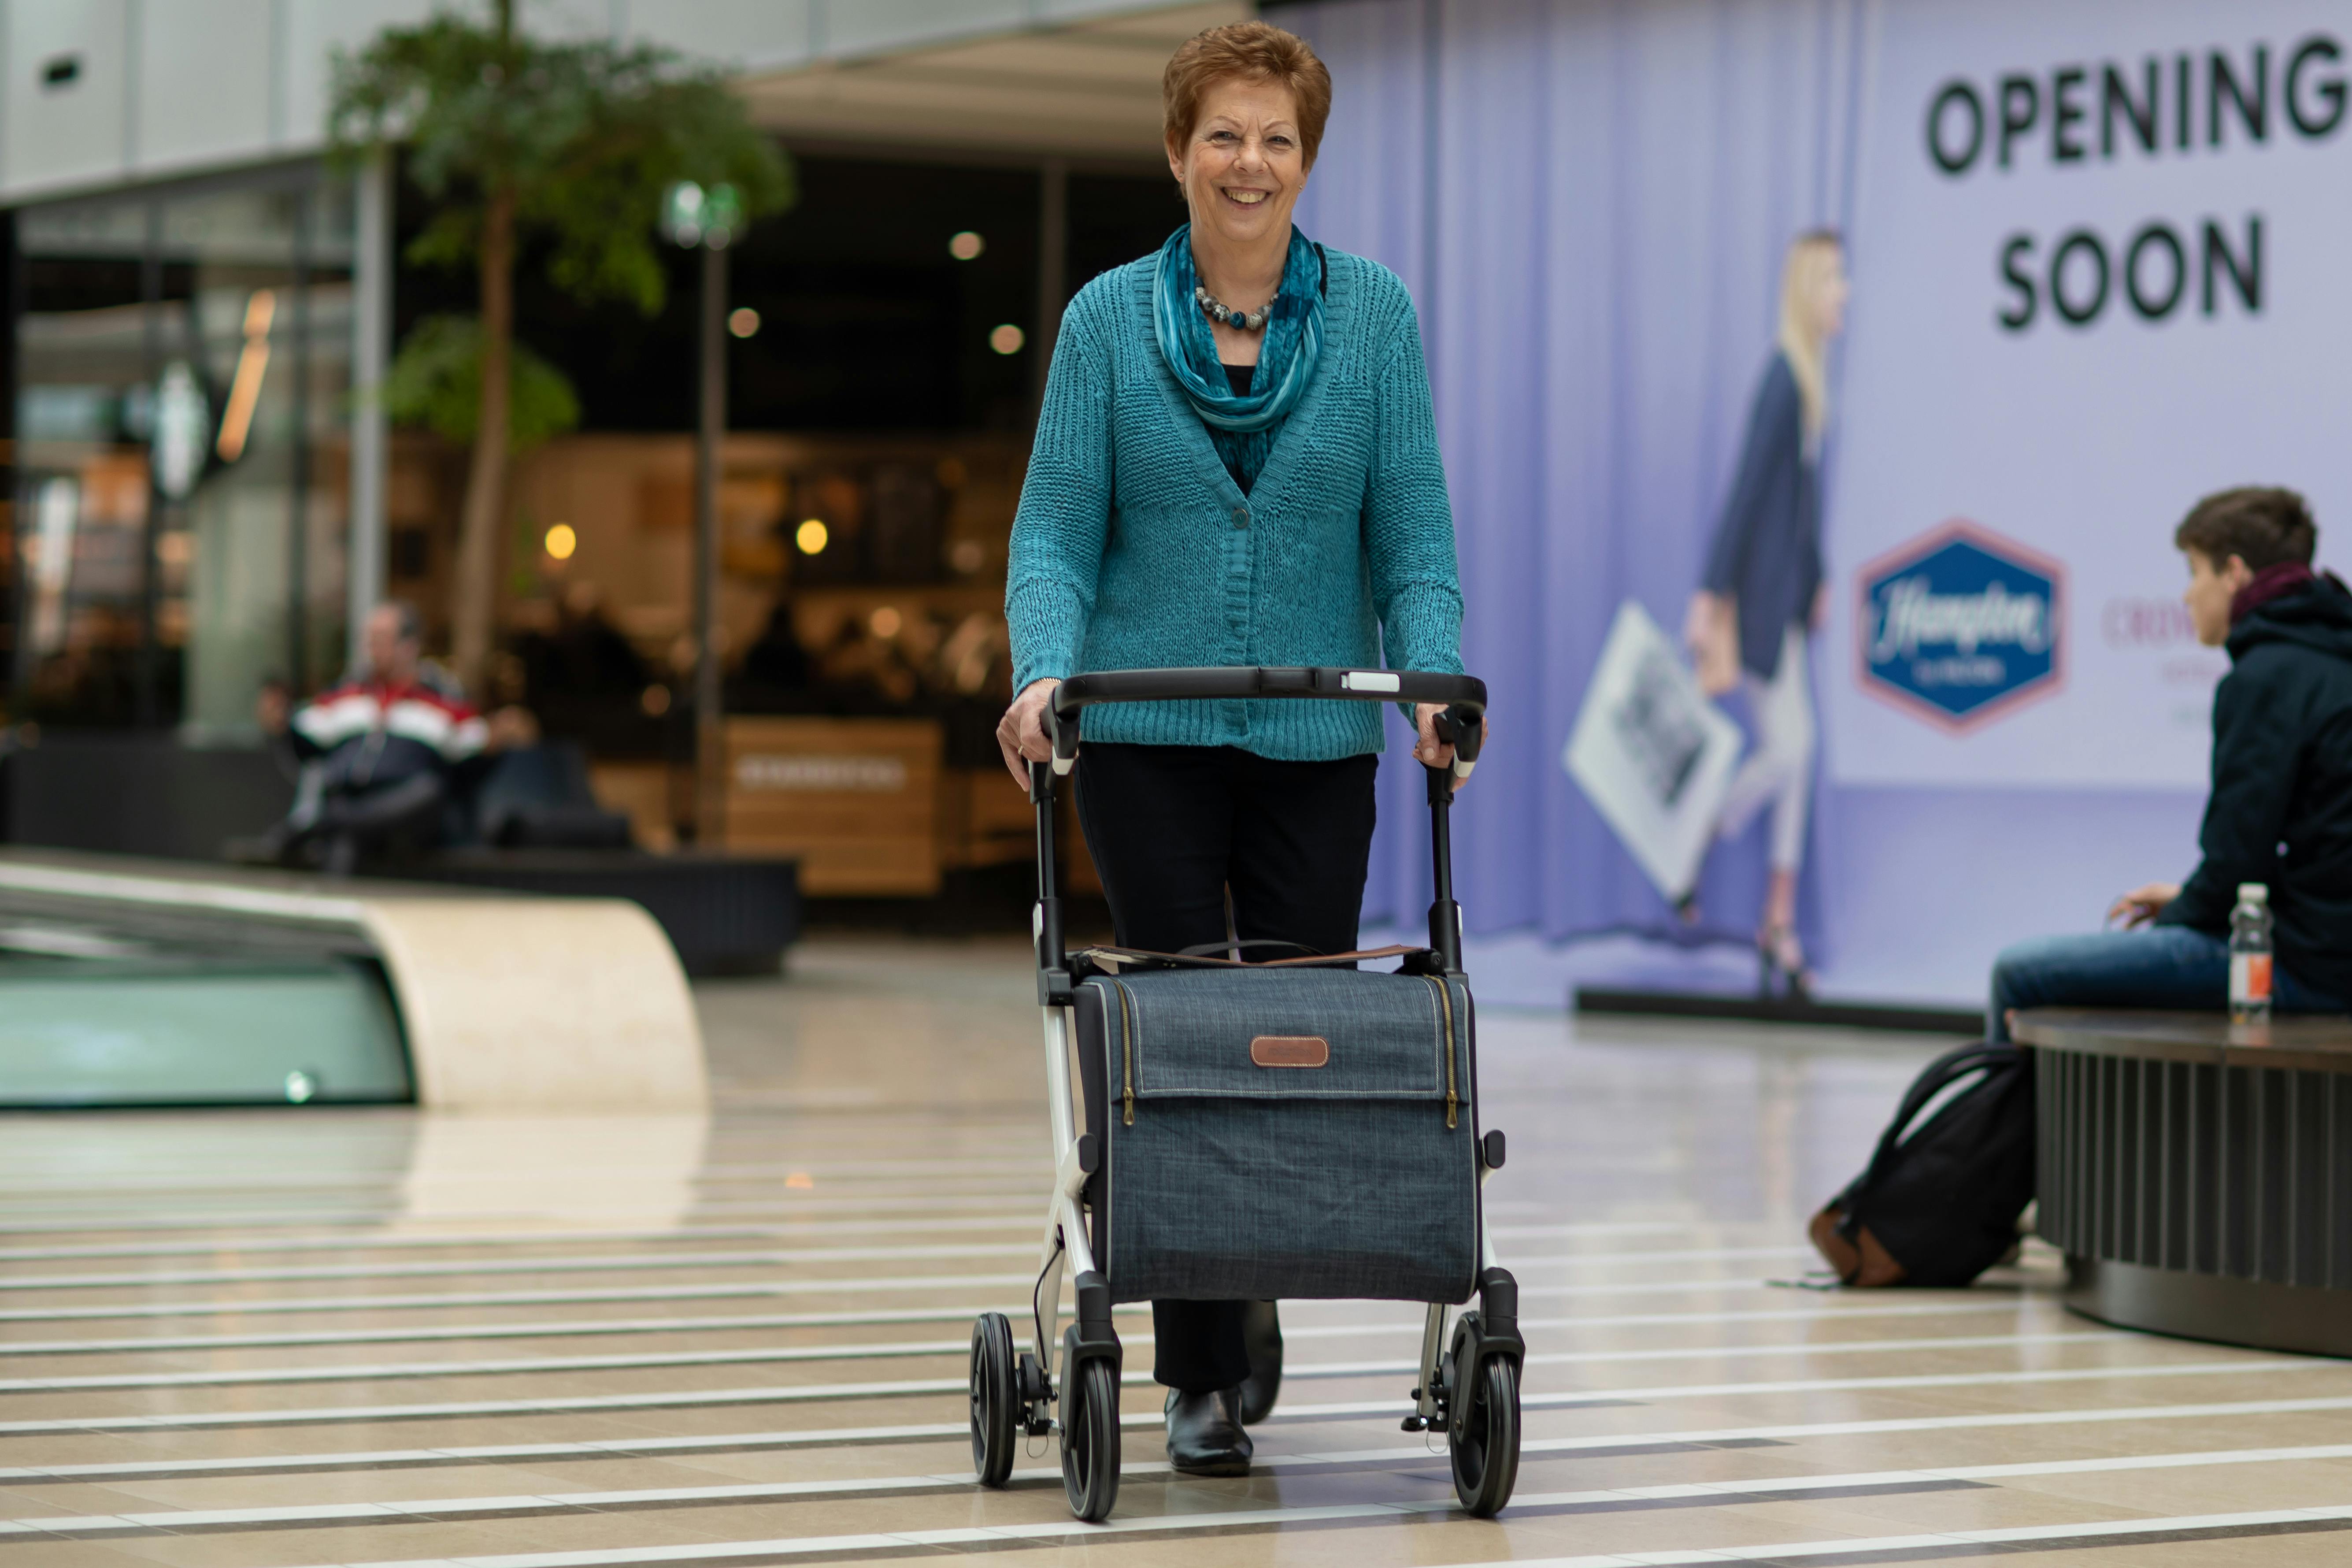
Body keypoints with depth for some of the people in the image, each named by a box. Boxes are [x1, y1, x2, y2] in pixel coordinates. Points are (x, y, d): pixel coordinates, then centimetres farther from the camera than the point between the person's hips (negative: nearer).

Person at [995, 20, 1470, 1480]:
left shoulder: (1374, 315, 2)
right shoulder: (1109, 318, 1)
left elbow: (1412, 529, 0)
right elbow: (1057, 527, -2)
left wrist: (1436, 679, -15)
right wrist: (1043, 671, -19)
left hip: (1317, 740, 1)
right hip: (1150, 738, -1)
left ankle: (1263, 1304, 29)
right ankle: (1203, 1375, 6)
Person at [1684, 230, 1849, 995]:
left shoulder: (1811, 376, 10)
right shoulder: (1783, 379, -18)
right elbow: (1746, 488, -20)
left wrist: (1817, 581, 19)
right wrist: (1711, 598, -20)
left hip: (1790, 591, 9)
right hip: (1760, 591, -9)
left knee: (1794, 749, 9)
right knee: (1788, 746, -7)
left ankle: (1780, 921, 14)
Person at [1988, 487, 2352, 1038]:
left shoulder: (2266, 677, -14)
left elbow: (2239, 860, -17)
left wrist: (2178, 917, 1)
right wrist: (2187, 898, 17)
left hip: (2300, 966, -10)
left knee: (2018, 973, -9)